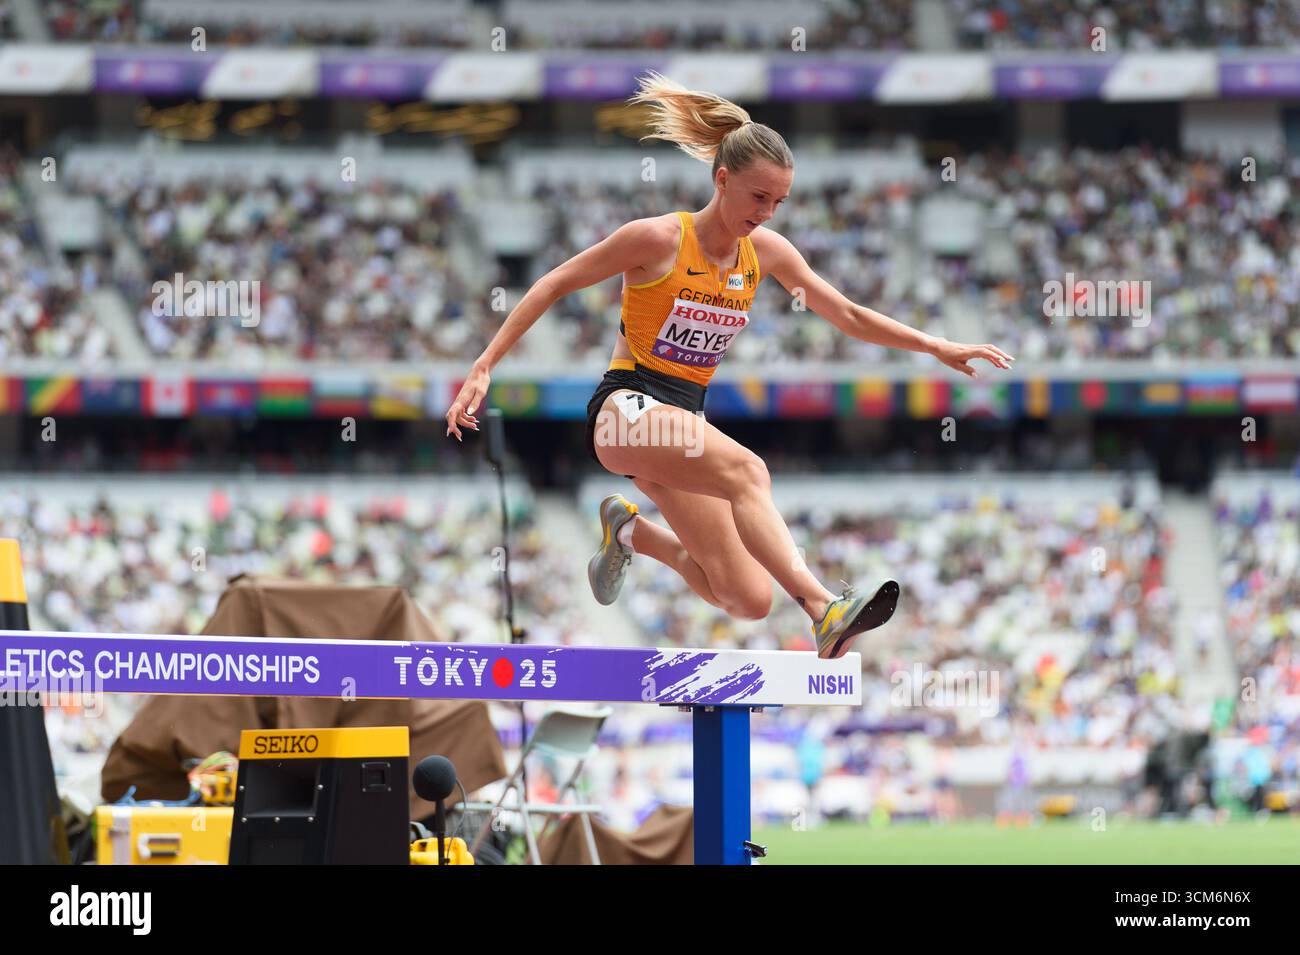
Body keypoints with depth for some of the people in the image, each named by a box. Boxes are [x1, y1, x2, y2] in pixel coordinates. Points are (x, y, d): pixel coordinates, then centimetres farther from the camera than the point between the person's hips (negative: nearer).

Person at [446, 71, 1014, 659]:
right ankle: (825, 611, -55)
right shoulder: (659, 239, -10)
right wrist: (484, 367, -9)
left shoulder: (766, 251, 7)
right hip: (626, 408, -7)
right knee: (745, 469, -37)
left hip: (686, 417, 7)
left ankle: (628, 530, 23)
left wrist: (937, 347, 4)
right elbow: (555, 285, -4)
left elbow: (848, 317, 13)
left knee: (748, 600, -3)